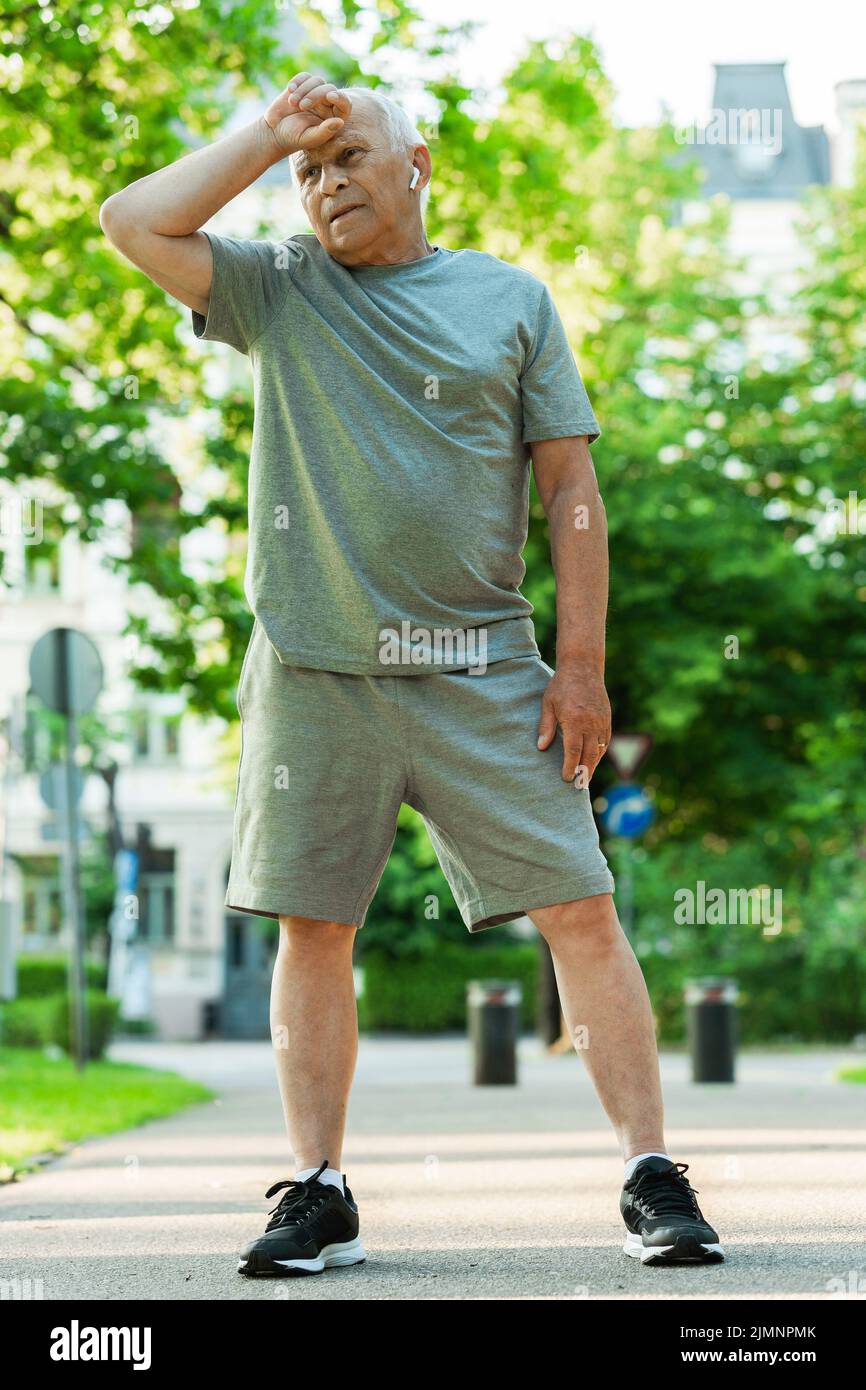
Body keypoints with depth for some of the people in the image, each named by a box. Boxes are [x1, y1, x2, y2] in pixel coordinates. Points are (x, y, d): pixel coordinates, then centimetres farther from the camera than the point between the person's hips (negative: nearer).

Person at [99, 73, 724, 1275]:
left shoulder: (511, 299, 9)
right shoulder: (279, 291, 12)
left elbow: (570, 486, 5)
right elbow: (134, 221, 0)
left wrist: (582, 661, -3)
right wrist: (270, 134, 2)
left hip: (480, 672, -1)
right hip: (314, 670, 1)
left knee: (579, 911, -5)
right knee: (313, 928, 2)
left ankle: (652, 1180, 0)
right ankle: (319, 1194, 11)